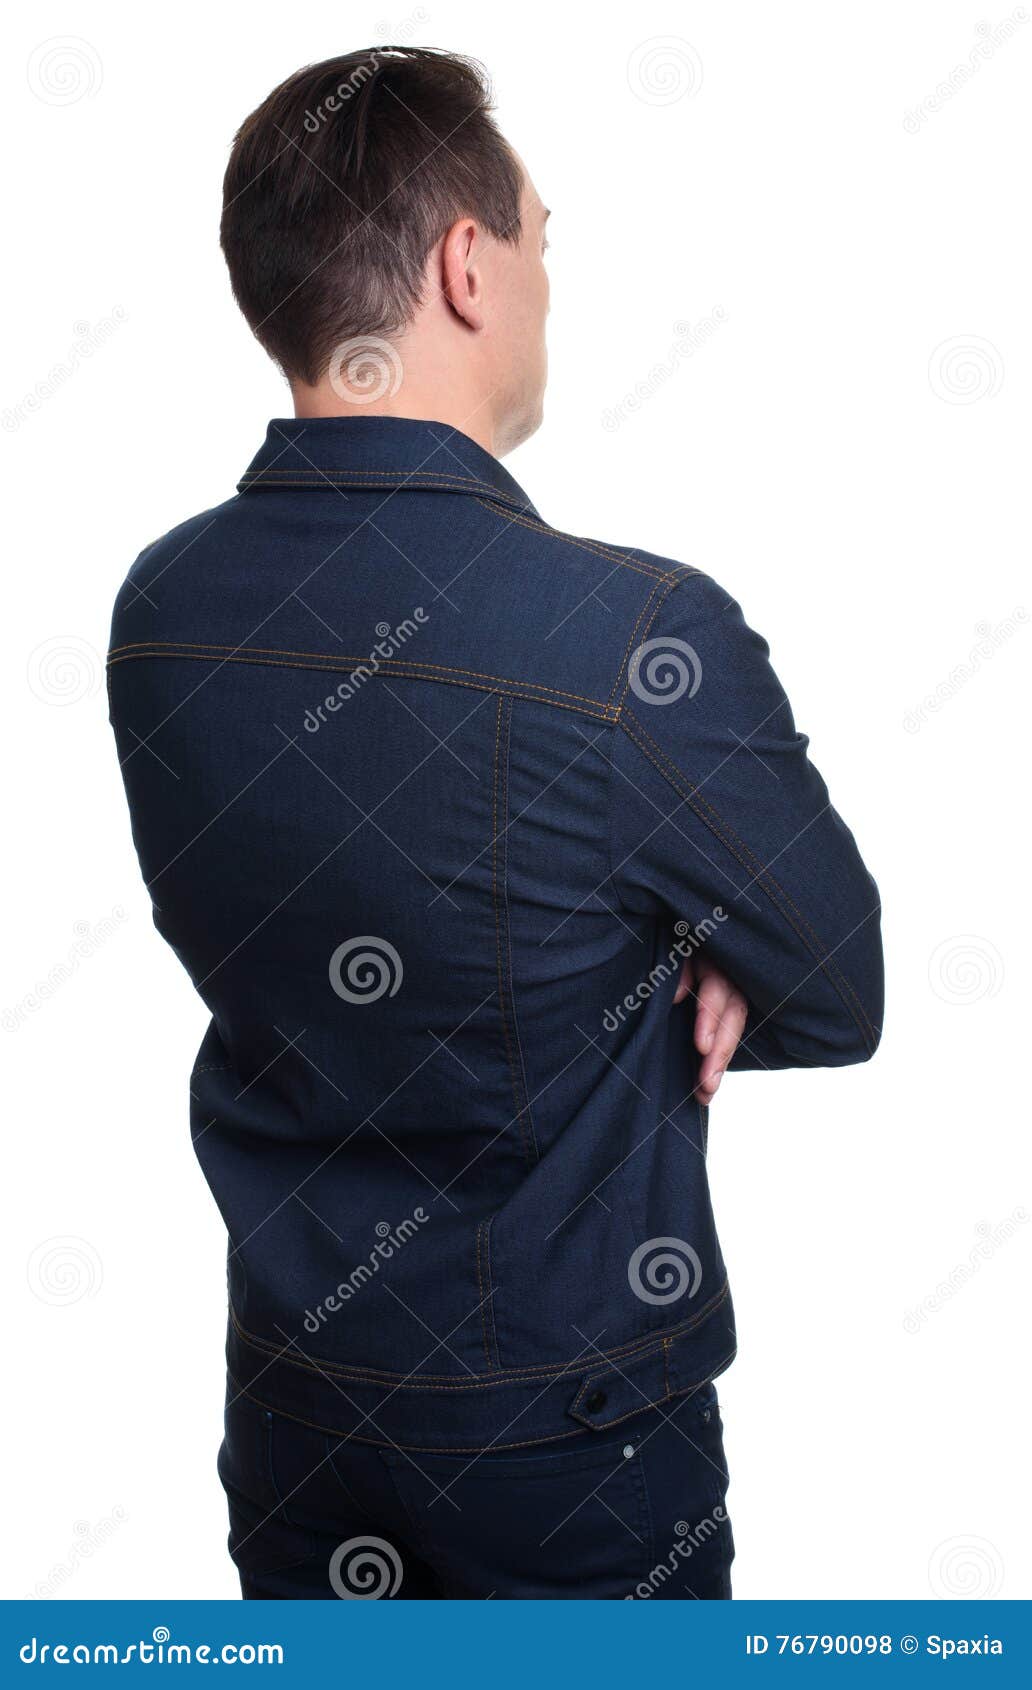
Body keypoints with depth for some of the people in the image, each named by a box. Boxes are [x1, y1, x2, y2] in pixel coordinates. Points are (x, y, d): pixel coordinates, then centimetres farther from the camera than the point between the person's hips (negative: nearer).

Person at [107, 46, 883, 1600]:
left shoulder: (157, 605, -9)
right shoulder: (643, 639, -28)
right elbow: (842, 1005, -13)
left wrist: (642, 973, -6)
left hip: (287, 1396, 5)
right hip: (572, 1420, -4)